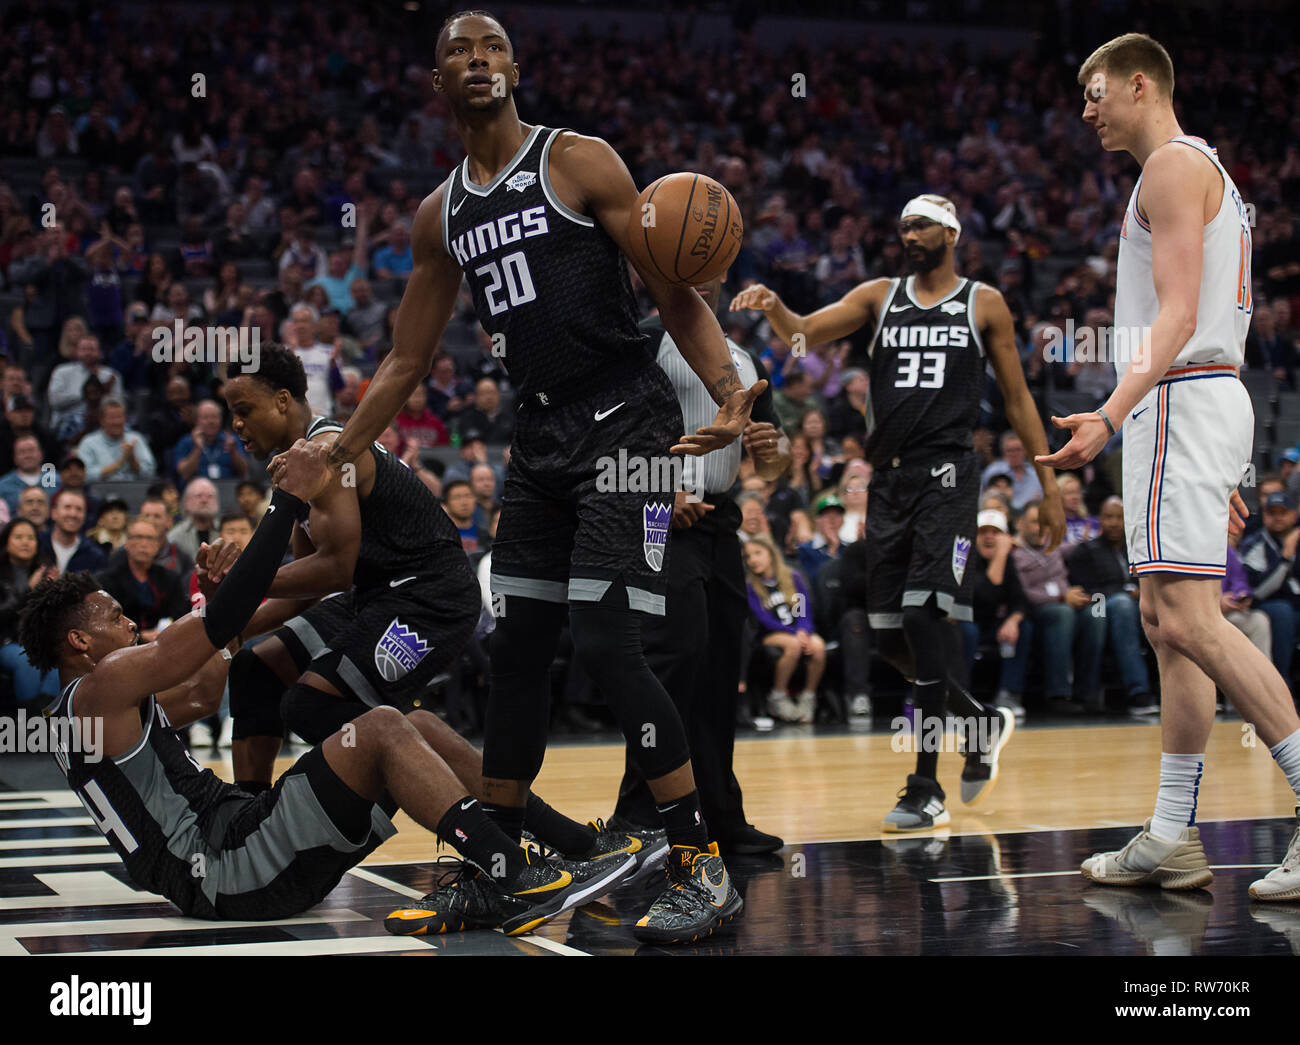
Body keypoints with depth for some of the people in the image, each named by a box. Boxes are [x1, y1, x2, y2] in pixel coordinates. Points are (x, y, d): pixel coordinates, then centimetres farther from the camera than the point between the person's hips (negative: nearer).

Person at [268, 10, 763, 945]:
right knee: (518, 648, 8)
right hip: (540, 436, 6)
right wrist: (334, 457, 17)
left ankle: (705, 870, -9)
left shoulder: (579, 162, -4)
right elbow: (407, 361, 21)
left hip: (624, 421, -6)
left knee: (607, 644, -16)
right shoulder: (441, 216, 14)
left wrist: (729, 391, -24)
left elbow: (675, 295, -8)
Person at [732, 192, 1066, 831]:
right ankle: (984, 723, 31)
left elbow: (1017, 399, 9)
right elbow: (802, 334, -1)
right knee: (889, 638, 5)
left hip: (946, 474, -5)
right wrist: (772, 307, -24)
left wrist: (1049, 485, 5)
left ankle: (926, 790, -12)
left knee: (924, 616, -18)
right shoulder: (879, 297, 12)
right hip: (888, 478, 5)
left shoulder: (984, 305, 6)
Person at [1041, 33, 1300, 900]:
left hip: (1183, 401, -11)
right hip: (1205, 399, 11)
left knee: (1188, 619, -17)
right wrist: (1221, 473, 25)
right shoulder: (1204, 173, 25)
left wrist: (1113, 413, -31)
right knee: (1169, 622, 9)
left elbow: (1177, 316, -19)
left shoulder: (1174, 165, -7)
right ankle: (1174, 841, 12)